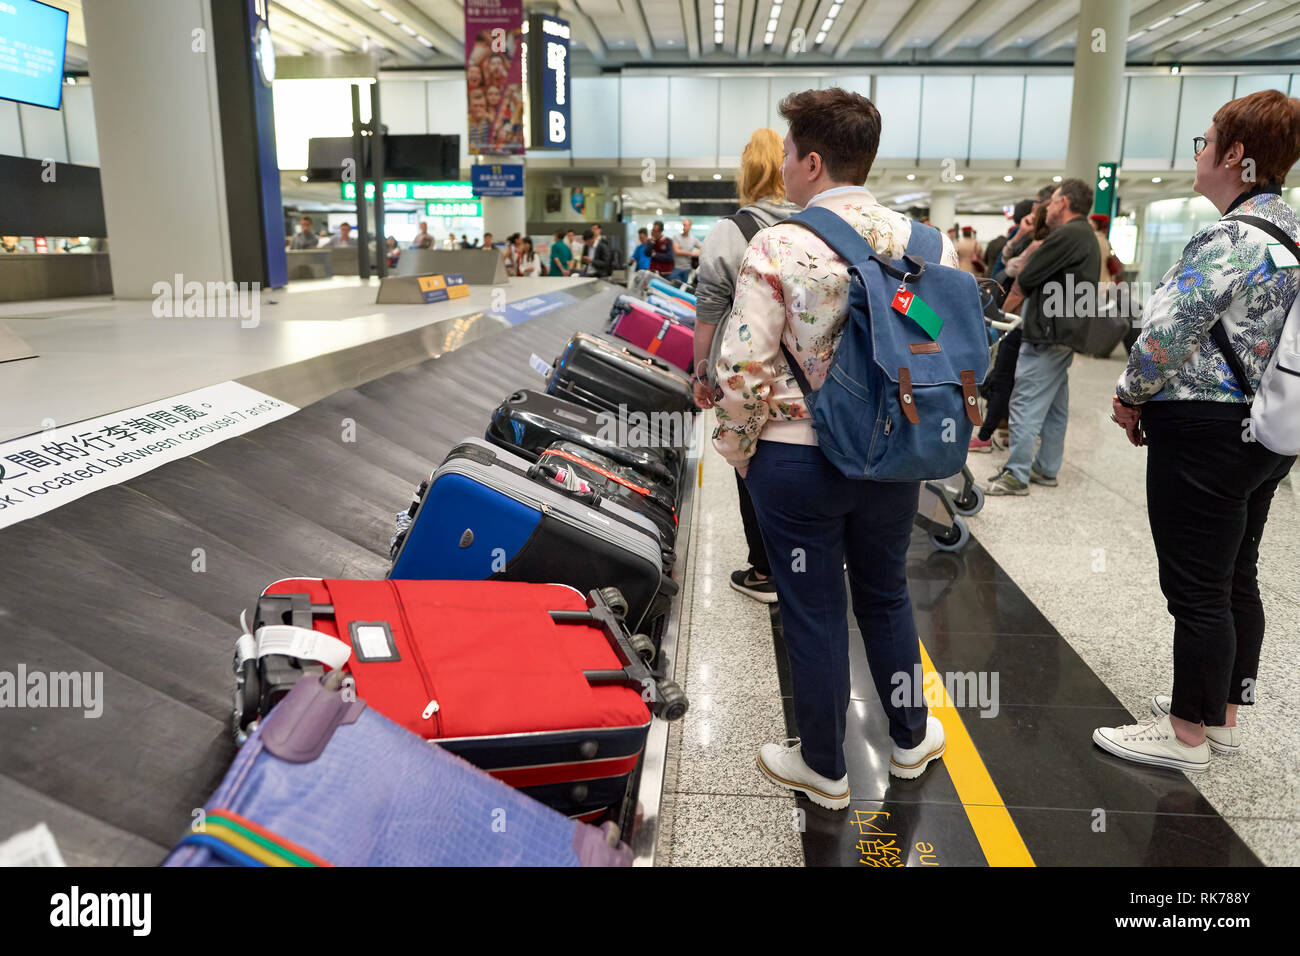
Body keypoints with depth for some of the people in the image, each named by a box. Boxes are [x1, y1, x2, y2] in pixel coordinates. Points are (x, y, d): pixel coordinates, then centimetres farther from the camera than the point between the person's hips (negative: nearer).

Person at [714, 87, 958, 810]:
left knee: (814, 614, 10)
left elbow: (743, 369, -17)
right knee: (886, 595, 23)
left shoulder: (779, 246, -15)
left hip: (798, 459, -4)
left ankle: (823, 768, 28)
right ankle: (912, 738, 41)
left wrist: (737, 448, -2)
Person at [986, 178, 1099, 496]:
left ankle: (1016, 476, -6)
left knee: (1026, 405, -8)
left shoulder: (1067, 235, -15)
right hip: (1065, 333, 11)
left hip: (1047, 333, -11)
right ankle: (1046, 469, 21)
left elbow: (1026, 279, -14)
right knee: (1055, 406, 14)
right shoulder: (1087, 237, 20)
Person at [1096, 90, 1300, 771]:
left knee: (1197, 589, 0)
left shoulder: (1230, 239, -19)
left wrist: (1130, 396, -5)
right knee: (1237, 578, 17)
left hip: (1205, 433, -10)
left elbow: (1166, 334, -24)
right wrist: (1155, 399, 12)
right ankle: (1223, 714, 32)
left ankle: (1187, 734, 13)